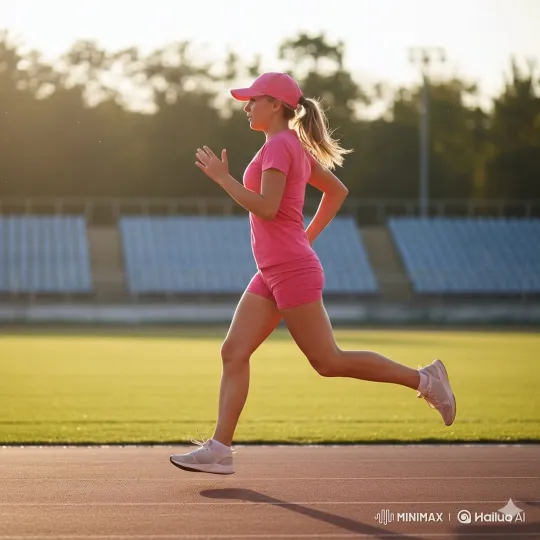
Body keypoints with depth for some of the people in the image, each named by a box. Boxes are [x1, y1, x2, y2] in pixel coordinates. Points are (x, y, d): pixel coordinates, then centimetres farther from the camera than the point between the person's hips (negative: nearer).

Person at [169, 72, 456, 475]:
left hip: (292, 271, -10)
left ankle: (423, 379, 3)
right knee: (234, 352, 2)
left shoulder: (278, 146, -13)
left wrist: (222, 177, -16)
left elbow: (267, 208, -23)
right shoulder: (296, 147, 16)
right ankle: (219, 449, -1)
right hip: (272, 274, 10)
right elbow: (337, 191, 25)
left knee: (327, 361, -5)